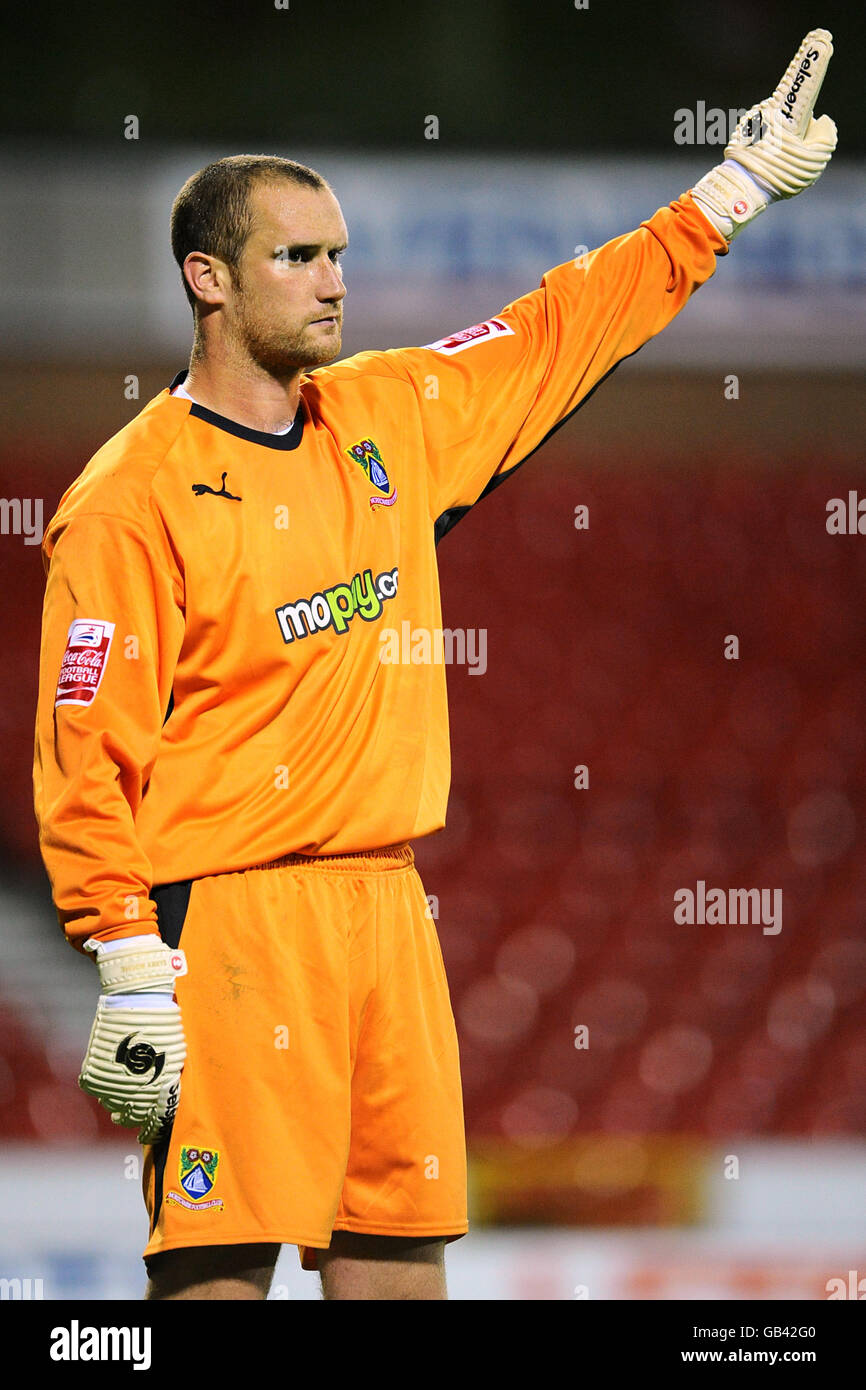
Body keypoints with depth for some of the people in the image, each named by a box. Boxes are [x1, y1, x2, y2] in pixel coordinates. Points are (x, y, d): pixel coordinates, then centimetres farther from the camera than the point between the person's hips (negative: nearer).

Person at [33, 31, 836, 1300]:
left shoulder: (390, 419, 12)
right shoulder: (136, 496, -8)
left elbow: (562, 331, 24)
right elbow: (90, 757, -11)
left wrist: (738, 188, 24)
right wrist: (133, 978, -17)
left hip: (388, 909, 7)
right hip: (230, 913, -7)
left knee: (403, 1255, 7)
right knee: (221, 1263, -9)